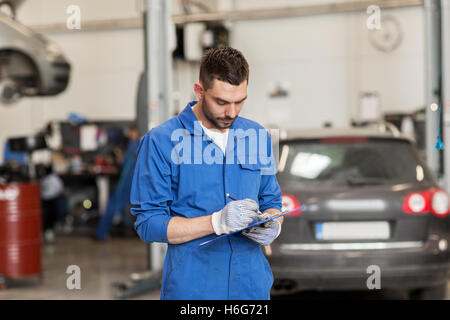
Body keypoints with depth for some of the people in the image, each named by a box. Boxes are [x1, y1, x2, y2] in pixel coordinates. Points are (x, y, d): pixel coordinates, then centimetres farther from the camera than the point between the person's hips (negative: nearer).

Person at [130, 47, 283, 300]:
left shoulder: (258, 137, 5)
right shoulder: (160, 142, -10)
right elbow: (148, 224, -13)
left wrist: (272, 226, -10)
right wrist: (217, 222, -23)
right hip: (191, 288, -4)